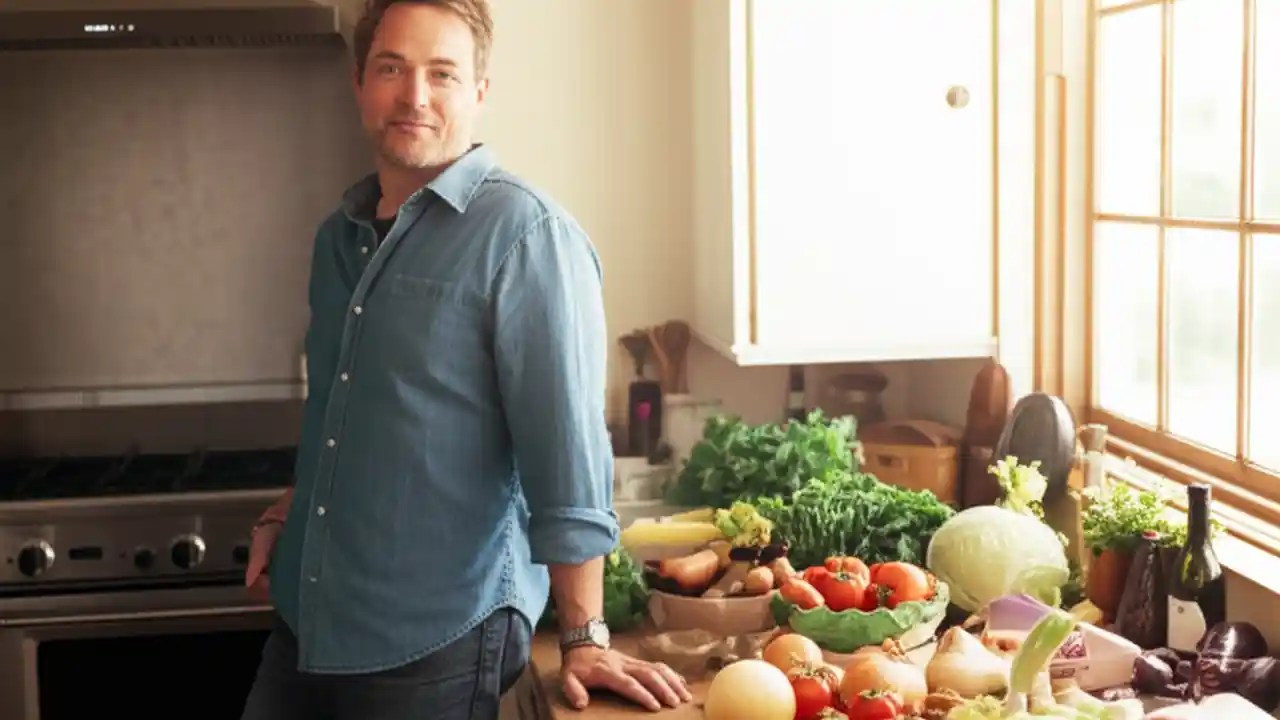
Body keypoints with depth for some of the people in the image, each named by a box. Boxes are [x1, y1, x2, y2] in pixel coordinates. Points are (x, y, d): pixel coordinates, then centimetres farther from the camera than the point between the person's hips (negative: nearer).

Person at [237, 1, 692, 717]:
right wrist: (285, 516, 11)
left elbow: (566, 450, -19)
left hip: (436, 643, -7)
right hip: (305, 622, 7)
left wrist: (584, 640, -19)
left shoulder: (524, 233, -15)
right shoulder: (339, 235, 9)